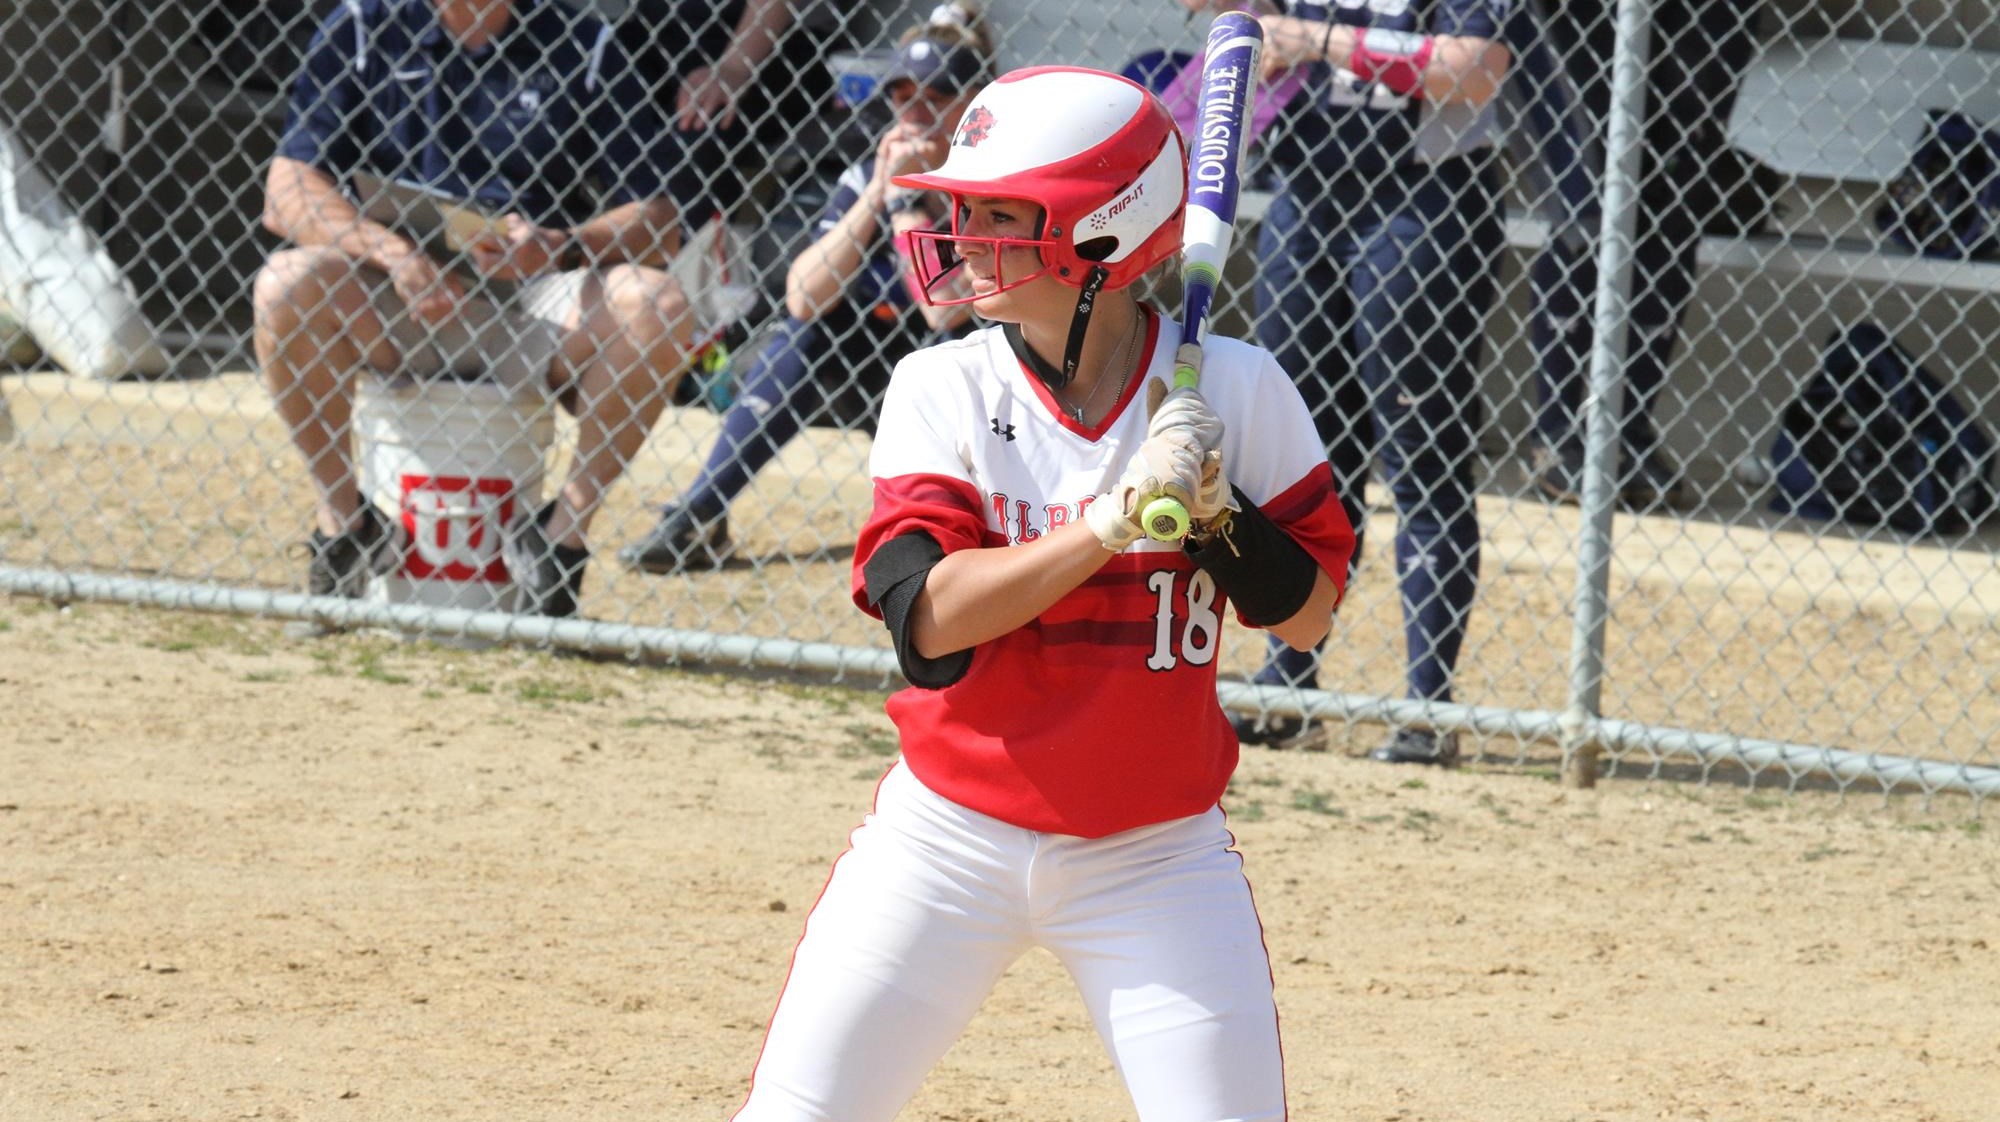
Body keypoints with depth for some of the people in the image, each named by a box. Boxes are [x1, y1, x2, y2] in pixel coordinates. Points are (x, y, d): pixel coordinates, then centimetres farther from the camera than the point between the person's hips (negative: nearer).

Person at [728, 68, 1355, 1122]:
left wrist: (1216, 512, -17)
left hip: (1155, 855, 0)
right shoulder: (944, 389, -7)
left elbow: (1310, 609, 1)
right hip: (951, 831, 0)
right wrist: (1116, 517, -26)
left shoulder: (1232, 390, -5)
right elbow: (925, 615, -19)